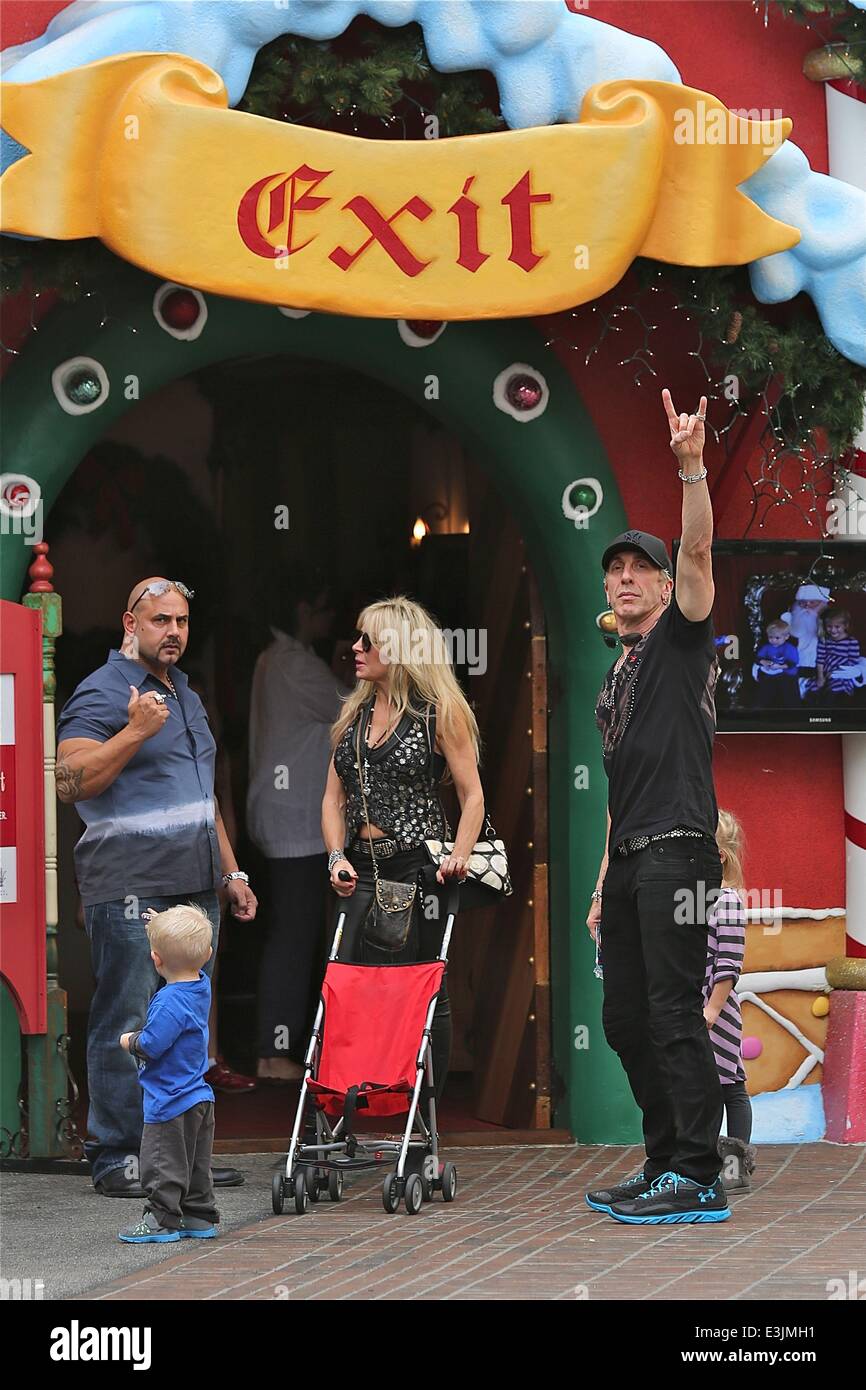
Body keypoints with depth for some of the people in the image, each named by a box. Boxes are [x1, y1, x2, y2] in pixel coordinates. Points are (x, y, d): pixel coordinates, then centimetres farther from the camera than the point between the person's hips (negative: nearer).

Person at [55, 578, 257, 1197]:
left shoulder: (187, 697, 21)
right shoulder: (101, 693, -6)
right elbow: (72, 780, -18)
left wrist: (231, 871, 24)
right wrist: (135, 732, -25)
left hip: (195, 886, 8)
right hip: (129, 888, -8)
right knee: (127, 1026, -7)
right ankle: (117, 1157, -3)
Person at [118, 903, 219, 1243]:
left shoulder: (170, 1003, -24)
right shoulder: (202, 987, 3)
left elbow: (151, 1045, -28)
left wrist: (130, 1041, -6)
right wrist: (163, 928, 27)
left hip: (170, 1101, -9)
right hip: (199, 1097, 9)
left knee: (164, 1163, -1)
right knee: (195, 1164, 15)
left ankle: (162, 1219, 3)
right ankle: (199, 1217, 21)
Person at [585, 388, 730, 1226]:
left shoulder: (682, 637, 2)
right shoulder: (618, 678, 24)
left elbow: (698, 552, -16)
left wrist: (692, 469, -31)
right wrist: (604, 883, 21)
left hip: (678, 851, -9)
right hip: (630, 858, 9)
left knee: (675, 1012, -12)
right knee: (625, 1019, 9)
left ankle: (698, 1180, -12)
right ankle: (666, 1165, 16)